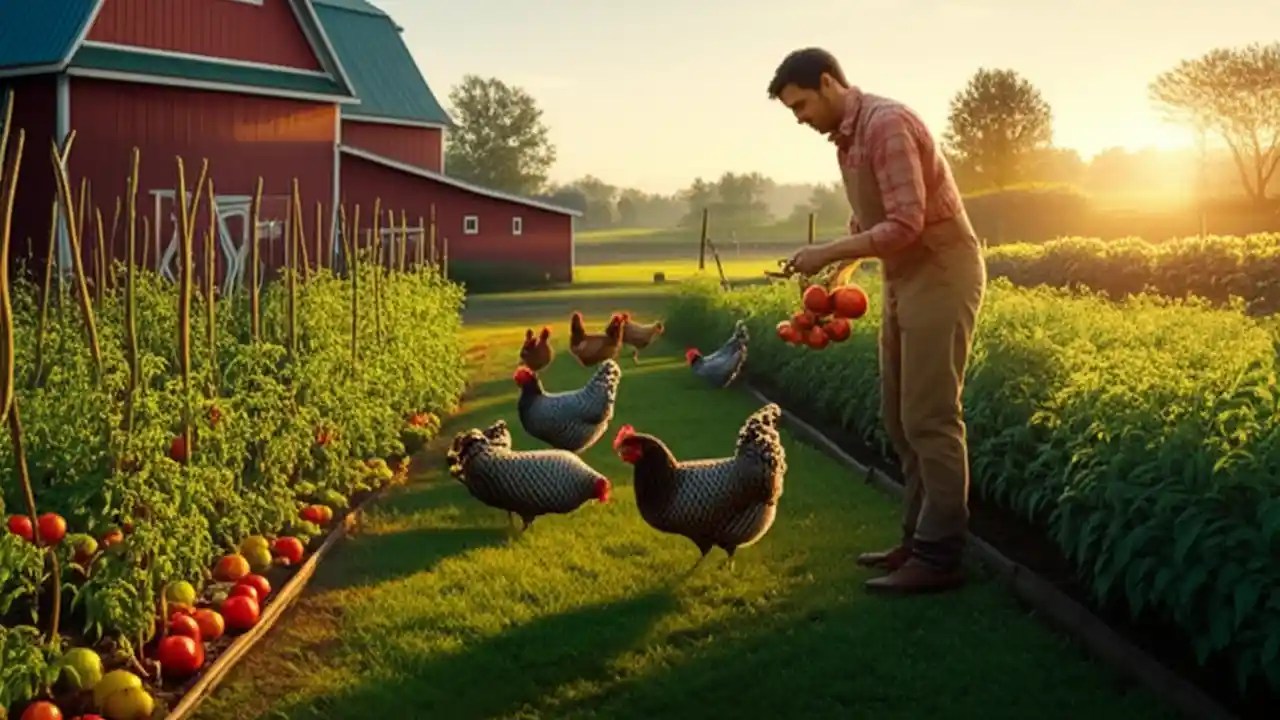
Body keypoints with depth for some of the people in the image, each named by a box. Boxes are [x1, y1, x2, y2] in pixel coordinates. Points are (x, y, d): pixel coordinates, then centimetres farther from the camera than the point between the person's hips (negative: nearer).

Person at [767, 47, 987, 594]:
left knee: (929, 419, -8)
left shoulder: (886, 123, -18)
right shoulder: (848, 137, 12)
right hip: (906, 280, 10)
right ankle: (918, 538, 21)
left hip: (940, 275, -10)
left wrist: (827, 254, -18)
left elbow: (906, 225, -24)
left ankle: (940, 557, -1)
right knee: (899, 417, 12)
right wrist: (833, 269, 7)